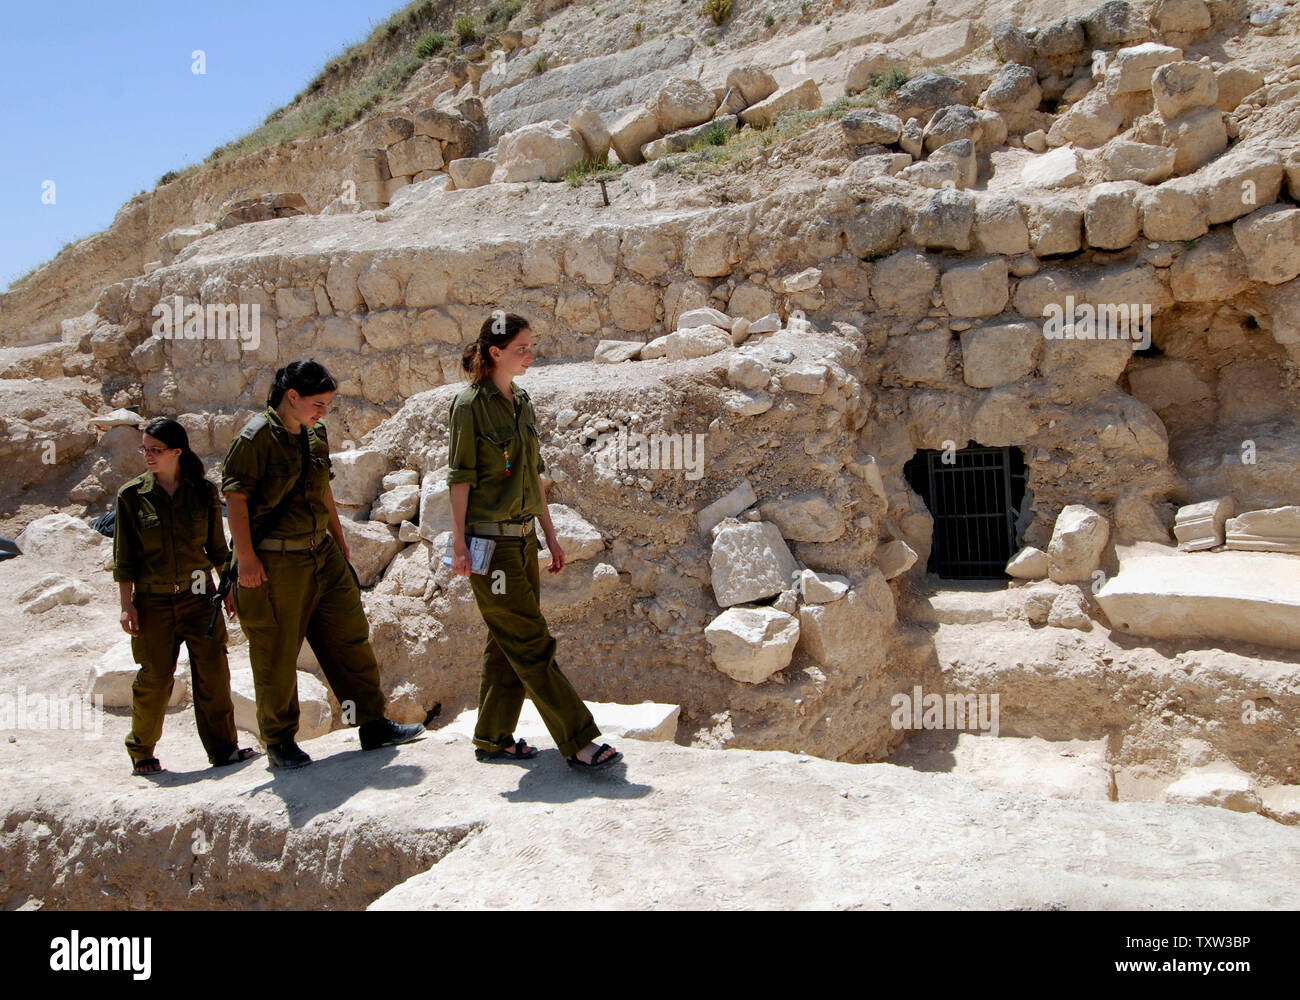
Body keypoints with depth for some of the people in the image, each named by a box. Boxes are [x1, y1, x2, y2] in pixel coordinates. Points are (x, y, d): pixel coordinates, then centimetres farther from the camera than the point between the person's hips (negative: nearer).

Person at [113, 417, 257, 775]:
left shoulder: (203, 492, 1)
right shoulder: (131, 496, -1)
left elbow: (217, 547, 10)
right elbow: (124, 557, 2)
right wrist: (127, 604, -2)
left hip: (199, 596, 1)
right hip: (153, 601, -1)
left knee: (213, 673, -1)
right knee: (154, 679, 3)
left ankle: (223, 748, 11)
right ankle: (141, 752, 22)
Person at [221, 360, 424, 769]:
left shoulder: (314, 435, 12)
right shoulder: (256, 437, -11)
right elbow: (235, 499, -14)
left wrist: (340, 545, 22)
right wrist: (247, 560, -18)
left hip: (321, 554, 7)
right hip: (273, 563, -7)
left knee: (350, 637, 6)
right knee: (277, 654, 3)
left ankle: (373, 724, 15)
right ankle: (279, 740, 18)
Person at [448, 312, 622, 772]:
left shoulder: (522, 402, 12)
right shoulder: (471, 403, -10)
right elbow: (460, 477, -11)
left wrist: (550, 535, 15)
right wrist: (458, 543, -13)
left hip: (523, 539, 8)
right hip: (490, 543, -8)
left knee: (508, 646, 12)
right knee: (531, 645, -5)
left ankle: (493, 738, 23)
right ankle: (579, 742, -3)